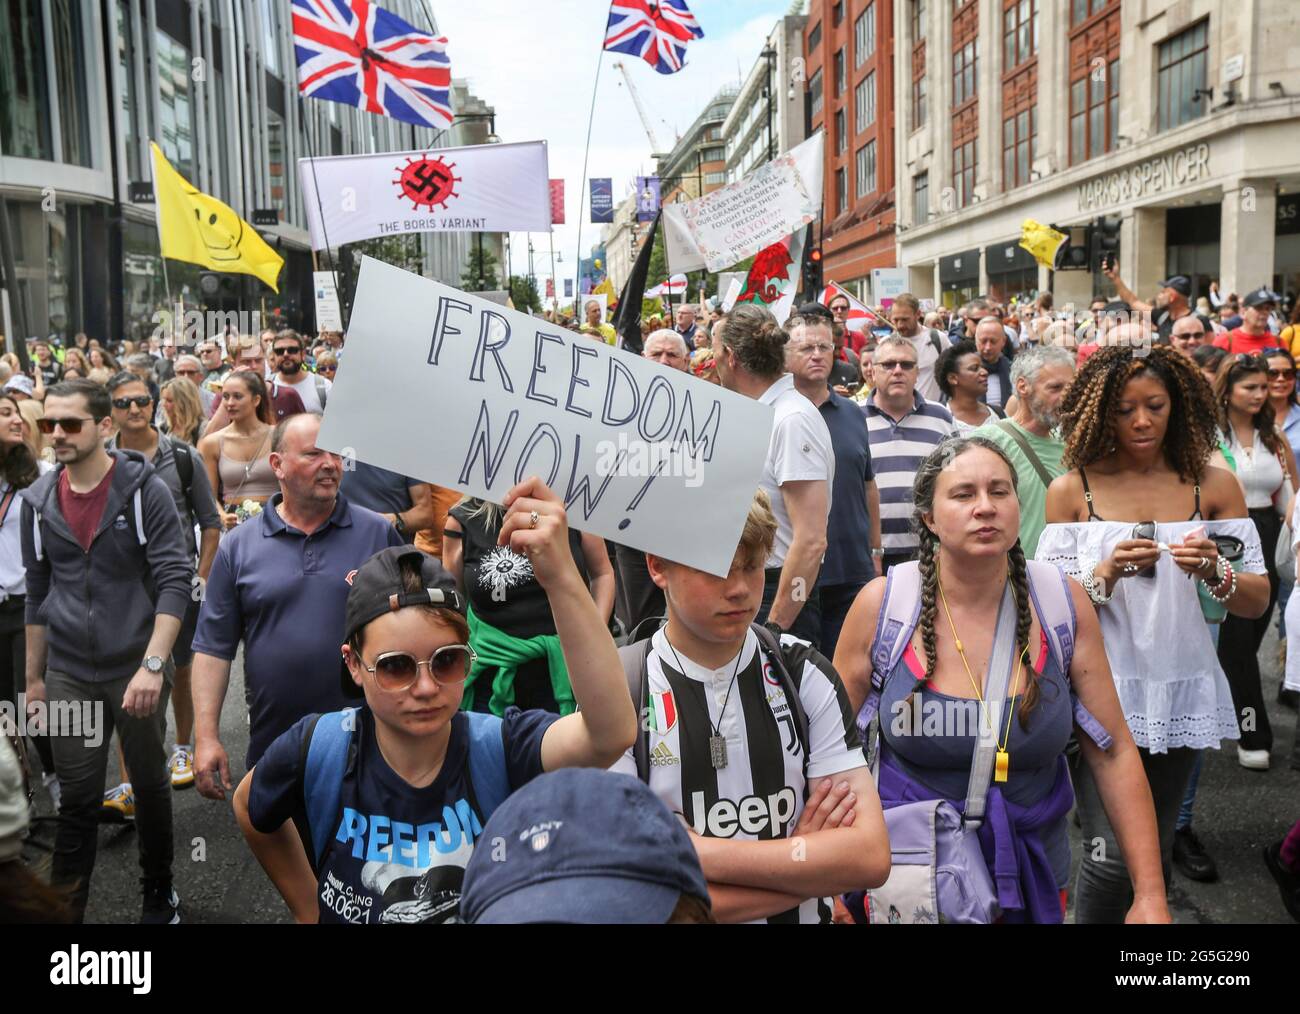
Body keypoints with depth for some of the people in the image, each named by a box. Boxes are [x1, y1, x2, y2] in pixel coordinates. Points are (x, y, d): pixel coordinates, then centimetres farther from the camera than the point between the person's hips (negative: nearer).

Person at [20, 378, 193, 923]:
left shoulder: (145, 489, -9)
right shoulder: (38, 500, 3)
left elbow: (175, 580, -13)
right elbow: (38, 594, 12)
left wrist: (153, 665, -22)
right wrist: (33, 678, 14)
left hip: (136, 670, -2)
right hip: (68, 675, 3)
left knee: (151, 788, 13)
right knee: (77, 801, 9)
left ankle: (159, 894, 32)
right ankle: (65, 910, 22)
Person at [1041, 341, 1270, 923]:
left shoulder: (1213, 485, 1)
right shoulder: (1071, 489, -3)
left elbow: (1257, 601, 2)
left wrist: (1215, 574, -19)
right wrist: (1106, 574, -21)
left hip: (1180, 690, 3)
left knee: (1154, 853, 14)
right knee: (1112, 855, -10)